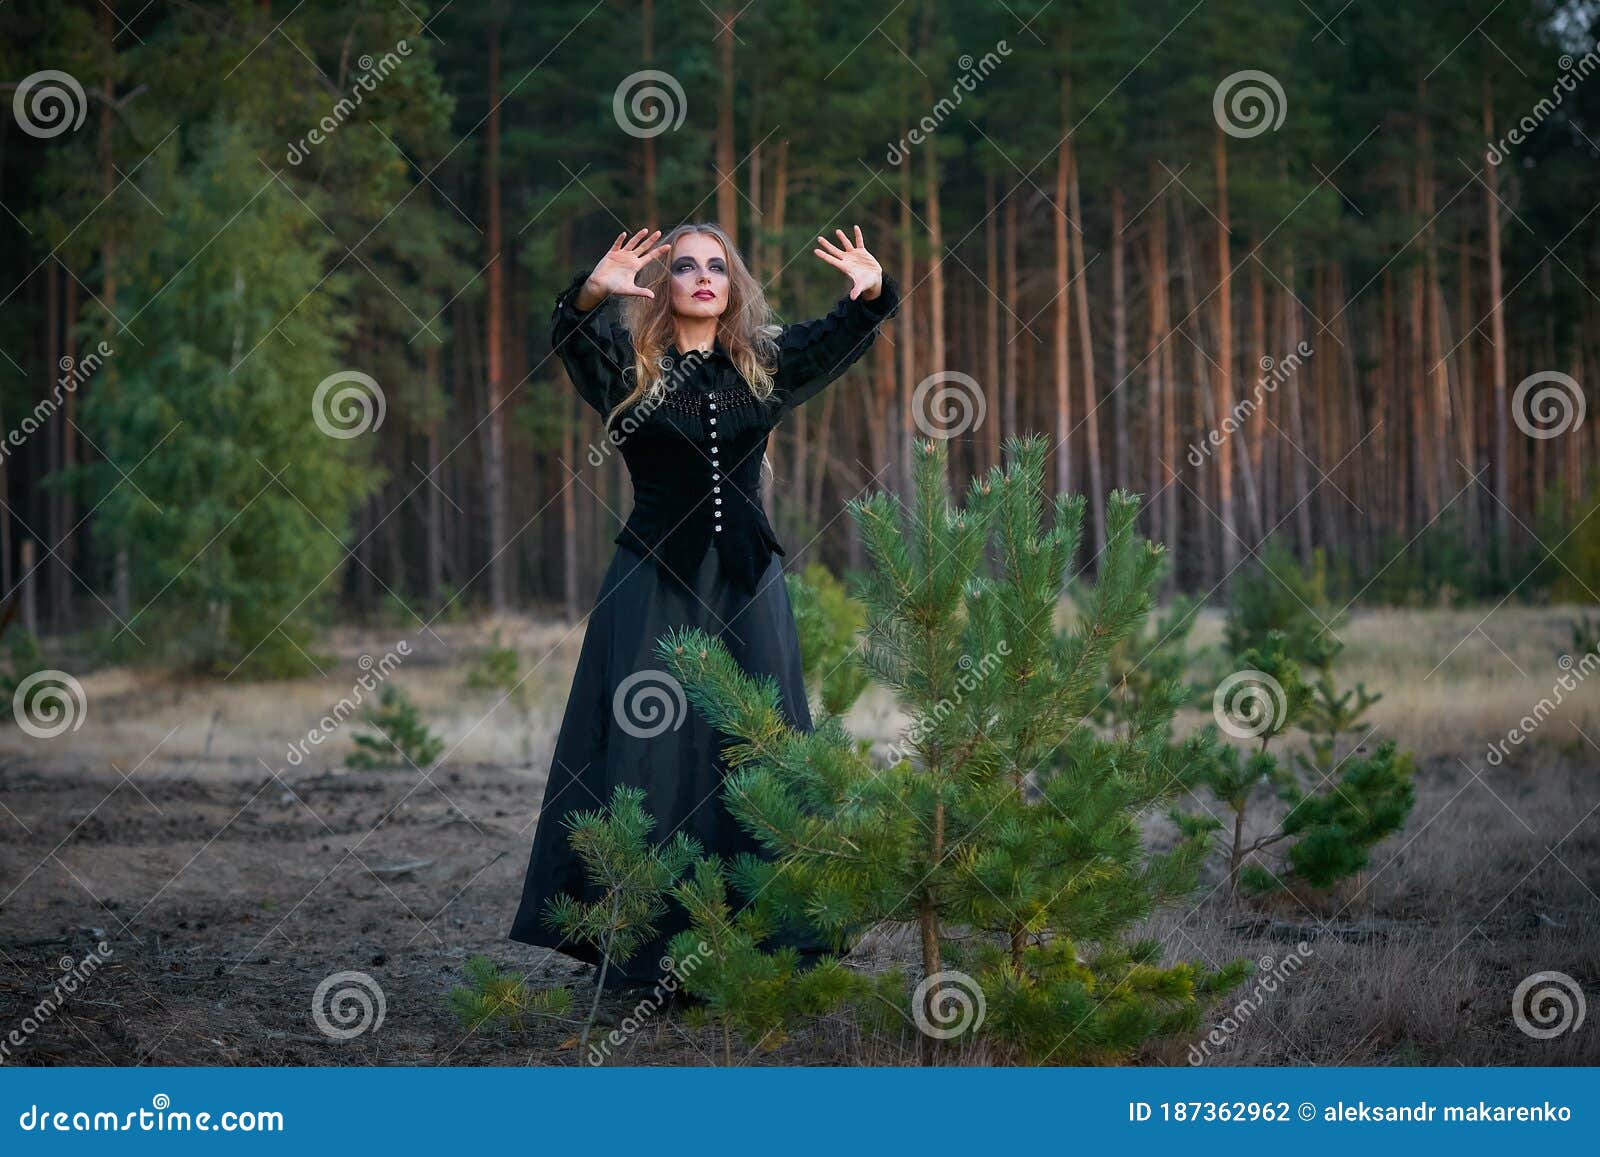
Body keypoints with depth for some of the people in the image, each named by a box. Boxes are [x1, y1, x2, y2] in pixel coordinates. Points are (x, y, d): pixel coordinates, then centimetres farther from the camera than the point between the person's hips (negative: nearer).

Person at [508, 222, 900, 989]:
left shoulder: (762, 365, 9)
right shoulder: (627, 364, 1)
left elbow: (840, 338, -1)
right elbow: (570, 337, -18)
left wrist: (870, 292, -23)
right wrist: (593, 293, -40)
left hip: (746, 581, 3)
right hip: (654, 582, -3)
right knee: (648, 753, -5)